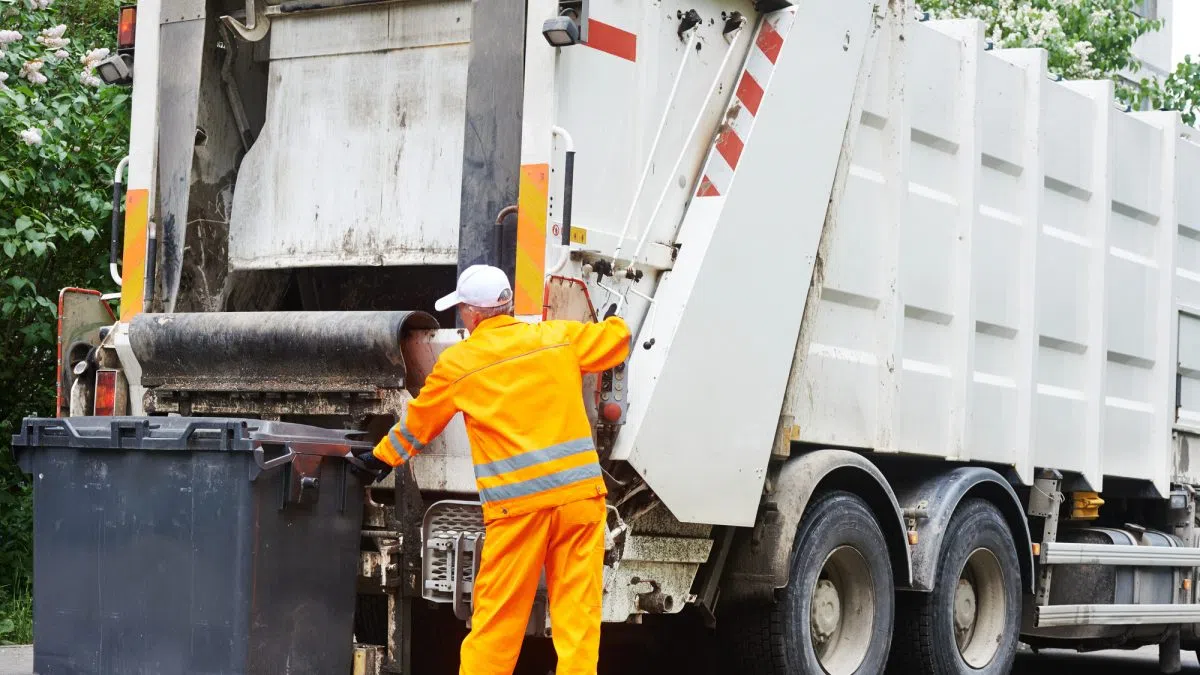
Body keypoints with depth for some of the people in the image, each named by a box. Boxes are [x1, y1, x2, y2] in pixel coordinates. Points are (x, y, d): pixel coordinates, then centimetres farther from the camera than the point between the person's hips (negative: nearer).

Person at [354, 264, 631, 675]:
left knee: (497, 614, 6)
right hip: (580, 492, 2)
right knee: (578, 608, 1)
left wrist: (382, 457, 36)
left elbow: (417, 424, 19)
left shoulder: (456, 363, 5)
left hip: (517, 503, -1)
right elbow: (617, 338, 18)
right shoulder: (558, 337, 7)